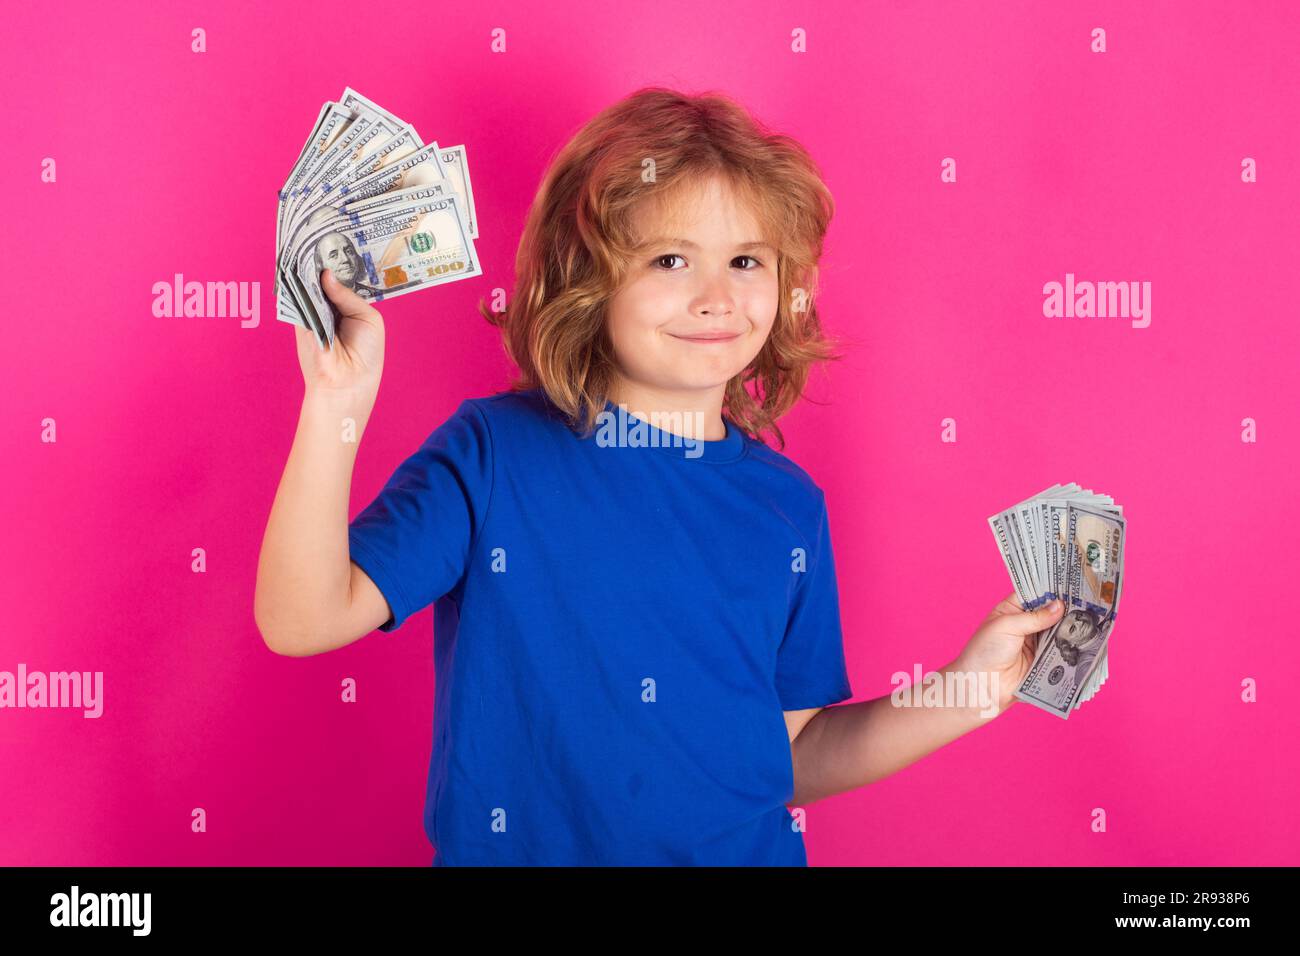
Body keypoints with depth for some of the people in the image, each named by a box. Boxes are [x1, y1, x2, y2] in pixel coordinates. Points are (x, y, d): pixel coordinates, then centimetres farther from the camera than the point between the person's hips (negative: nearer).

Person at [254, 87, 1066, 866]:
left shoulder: (789, 507, 1)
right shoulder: (493, 453, -8)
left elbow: (787, 759, 7)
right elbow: (301, 618, -15)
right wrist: (336, 406, -24)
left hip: (744, 850, 2)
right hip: (511, 848, -1)